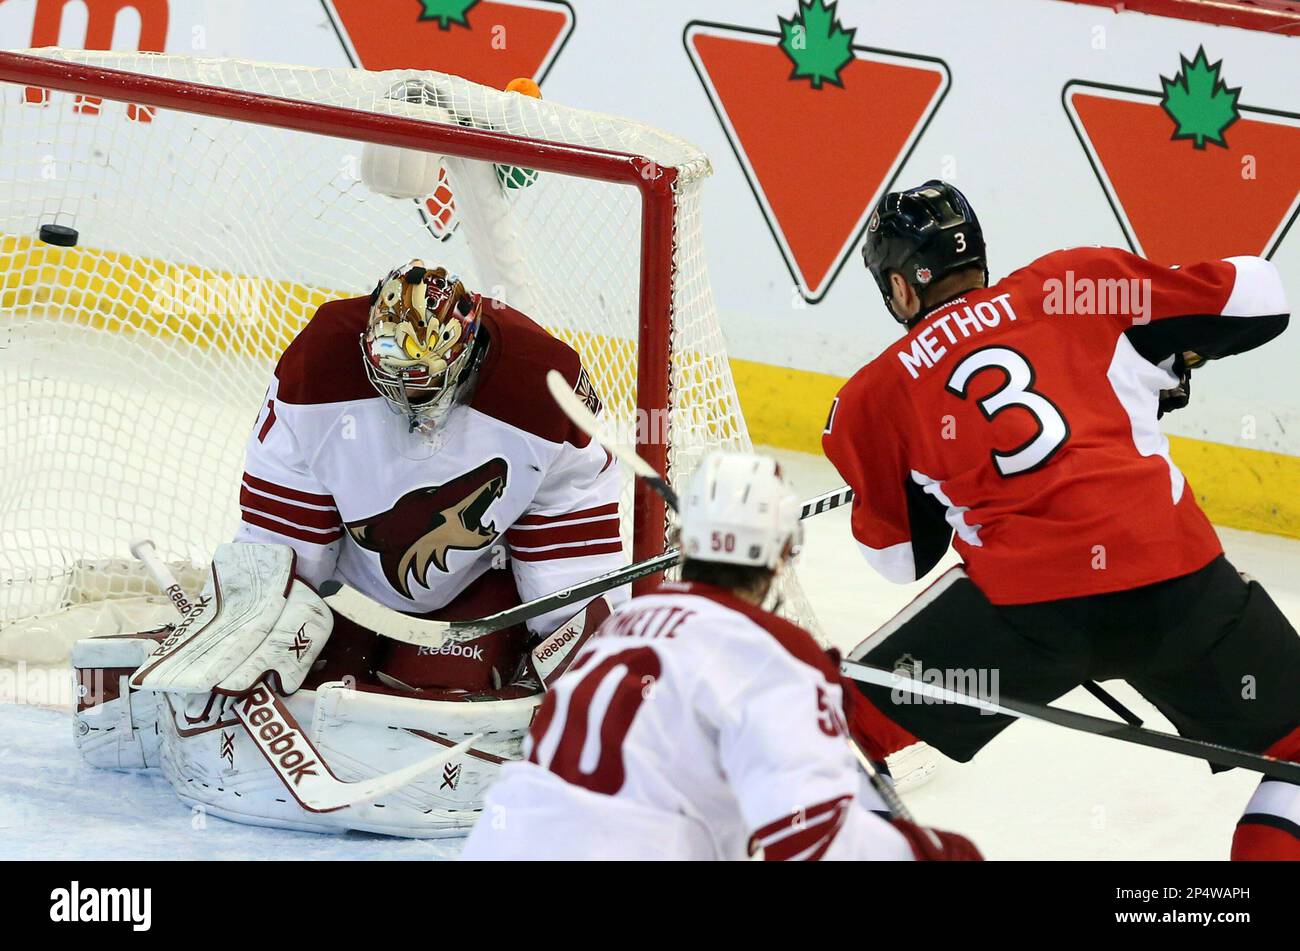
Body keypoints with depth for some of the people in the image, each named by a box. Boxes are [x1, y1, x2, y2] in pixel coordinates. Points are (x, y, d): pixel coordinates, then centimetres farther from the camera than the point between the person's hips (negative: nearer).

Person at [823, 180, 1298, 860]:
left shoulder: (876, 394, 14)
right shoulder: (1079, 282, 13)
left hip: (1025, 599, -1)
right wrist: (1167, 358, 29)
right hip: (1177, 577, 1)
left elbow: (899, 554, 22)